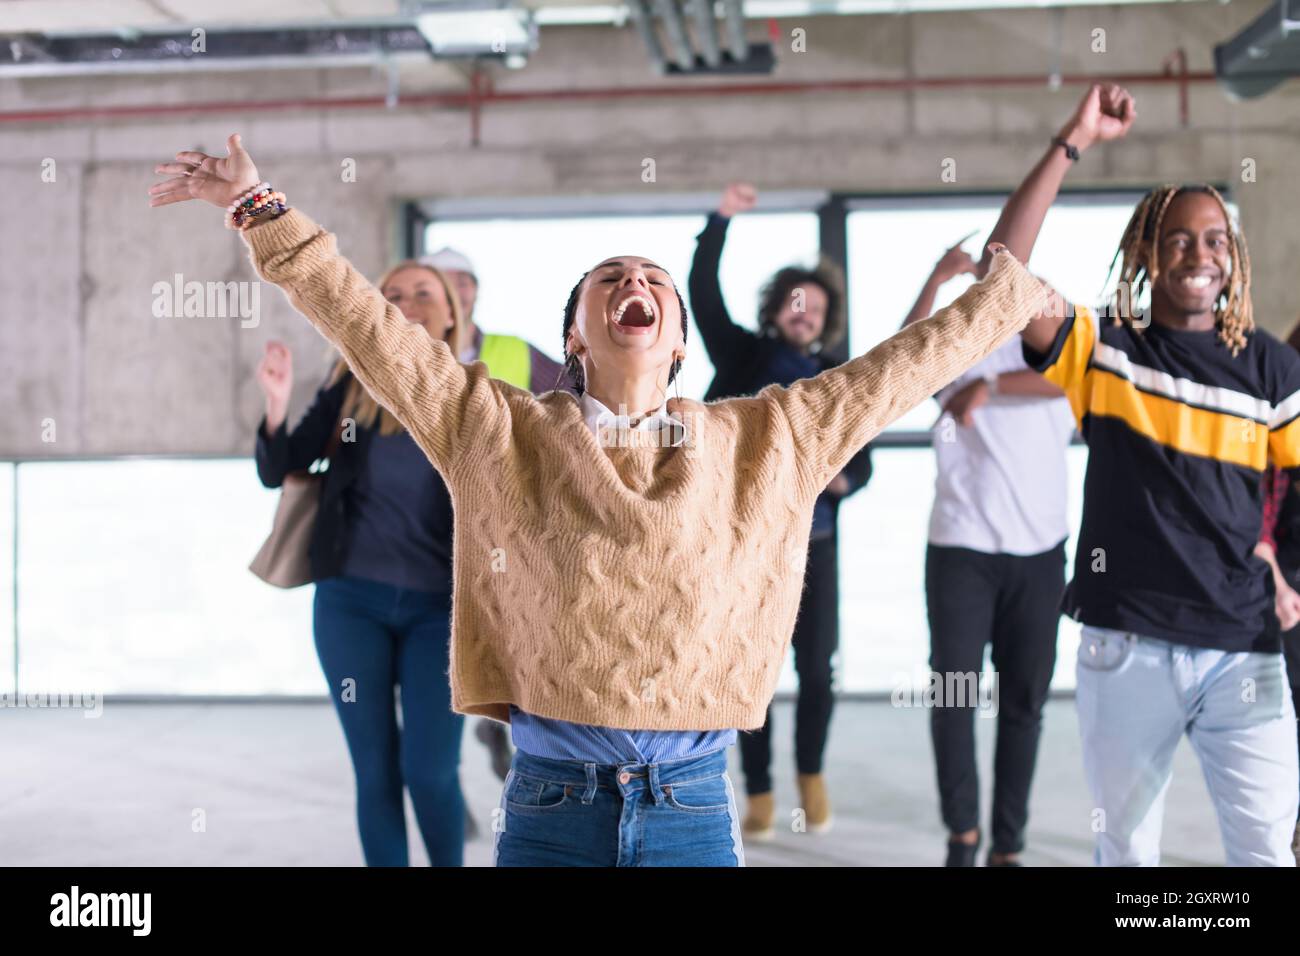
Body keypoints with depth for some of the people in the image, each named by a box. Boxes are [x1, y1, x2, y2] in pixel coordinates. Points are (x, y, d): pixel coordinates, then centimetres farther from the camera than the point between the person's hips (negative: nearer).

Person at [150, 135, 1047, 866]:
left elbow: (909, 361, 13)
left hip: (694, 807, 1)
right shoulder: (500, 429, 4)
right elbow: (366, 321, 2)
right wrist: (262, 208, -2)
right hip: (550, 804, -1)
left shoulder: (770, 437, 7)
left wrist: (1014, 290, 18)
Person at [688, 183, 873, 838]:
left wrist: (841, 479, -14)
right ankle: (758, 793, 14)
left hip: (811, 541, 1)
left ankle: (811, 776, 25)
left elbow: (861, 459, 8)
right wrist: (721, 221, -13)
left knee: (816, 669, 2)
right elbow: (702, 291, -4)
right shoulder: (741, 355, 5)